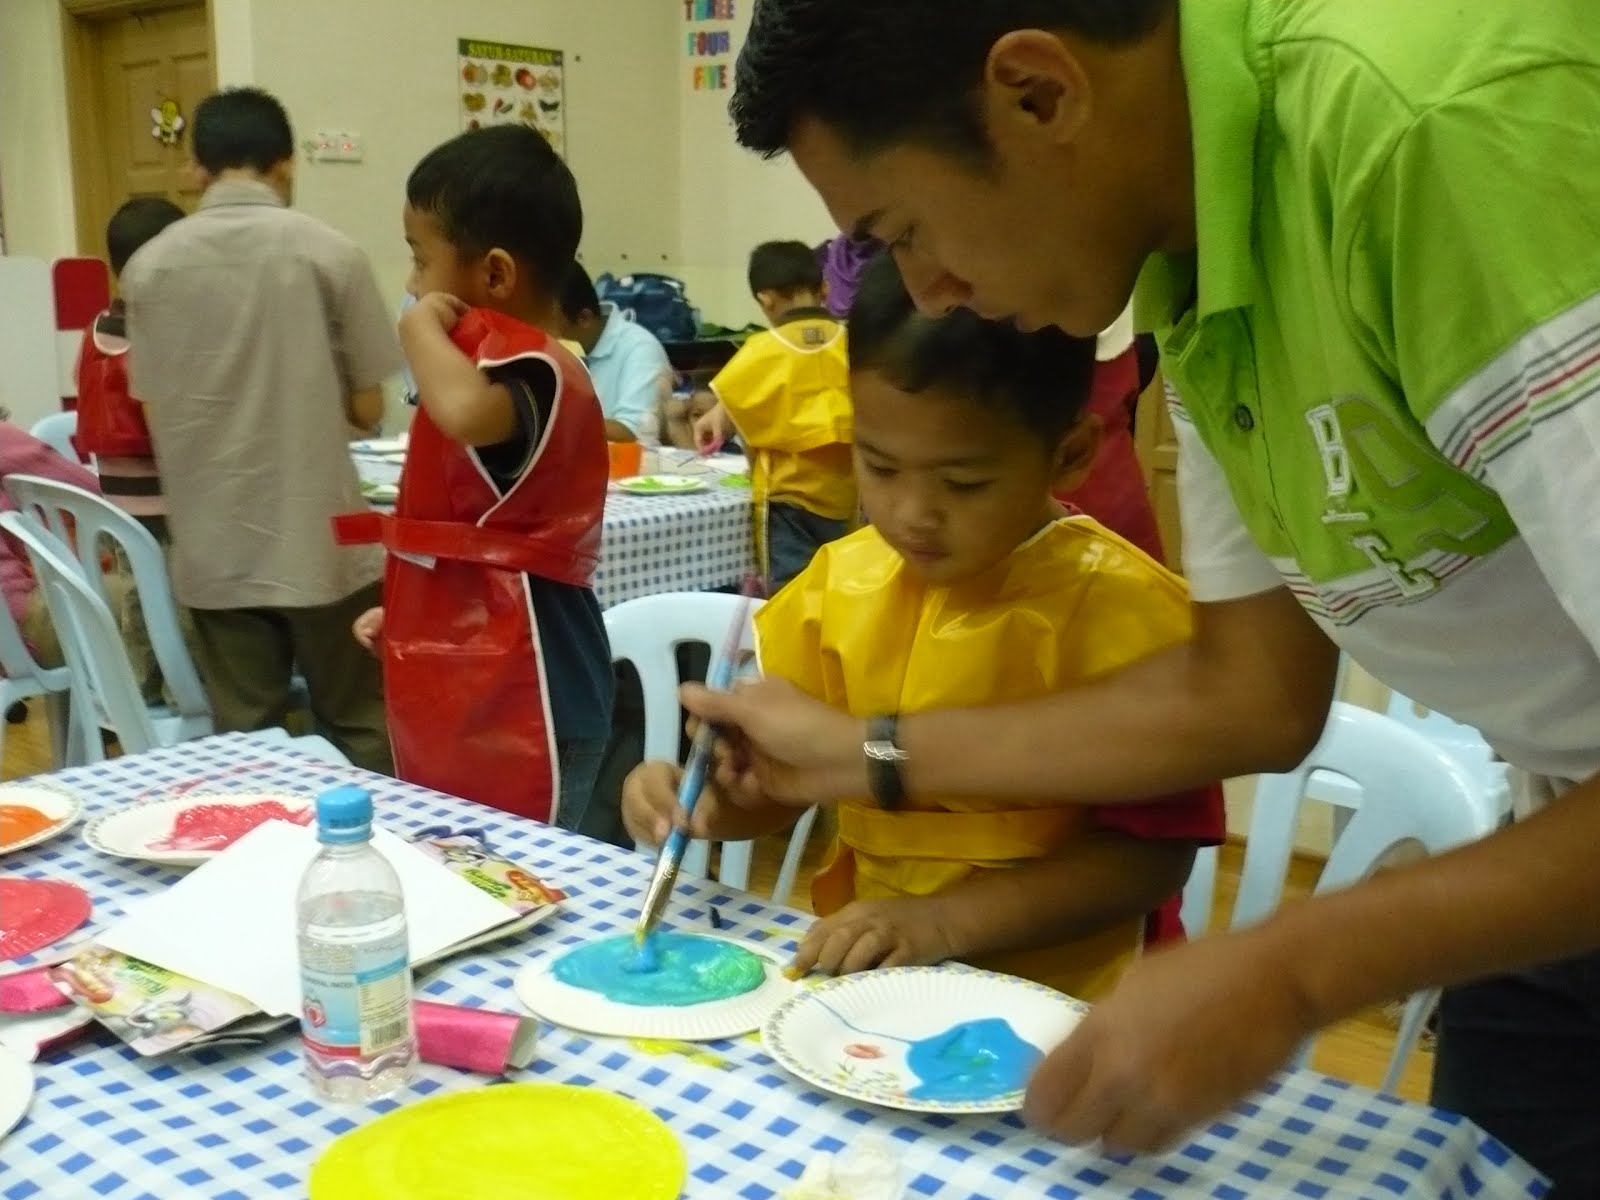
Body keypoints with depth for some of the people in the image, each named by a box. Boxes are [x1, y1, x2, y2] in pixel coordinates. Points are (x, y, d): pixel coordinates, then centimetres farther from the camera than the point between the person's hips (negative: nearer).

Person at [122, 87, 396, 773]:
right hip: (319, 537, -2)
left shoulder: (149, 267, 1)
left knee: (242, 739, 11)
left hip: (214, 545, 3)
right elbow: (367, 409, -2)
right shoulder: (331, 254, -6)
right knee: (359, 733, 11)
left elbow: (155, 414, 7)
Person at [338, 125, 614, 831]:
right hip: (468, 699, 10)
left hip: (519, 716, -10)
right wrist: (402, 613, 22)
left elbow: (466, 413, -44)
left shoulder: (533, 372, -18)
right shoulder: (505, 366, 14)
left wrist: (422, 328, -25)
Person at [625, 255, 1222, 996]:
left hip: (1044, 993, -4)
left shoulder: (1123, 608, -12)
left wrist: (946, 921, -20)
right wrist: (702, 797, -9)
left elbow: (1152, 851, -11)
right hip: (853, 969, 4)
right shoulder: (841, 578, 3)